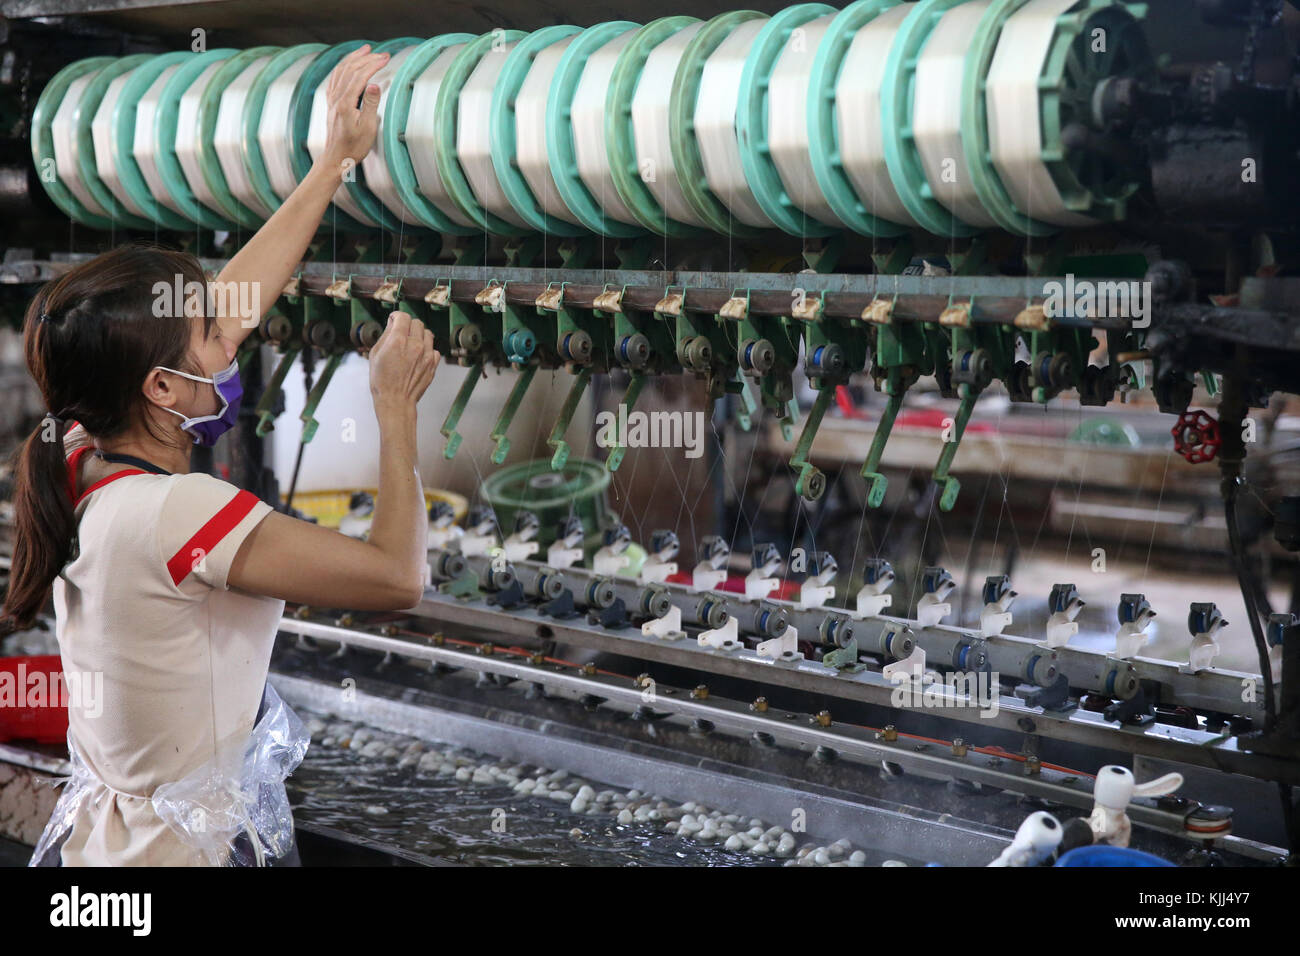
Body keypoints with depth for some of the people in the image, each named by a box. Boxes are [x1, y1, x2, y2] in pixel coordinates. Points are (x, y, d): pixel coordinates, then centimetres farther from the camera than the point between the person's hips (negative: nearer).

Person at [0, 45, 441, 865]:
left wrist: (336, 160, 12)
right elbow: (399, 575, -24)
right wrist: (397, 406, -12)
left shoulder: (87, 464, -4)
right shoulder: (173, 512, -28)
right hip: (188, 848, -8)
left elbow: (234, 301, 6)